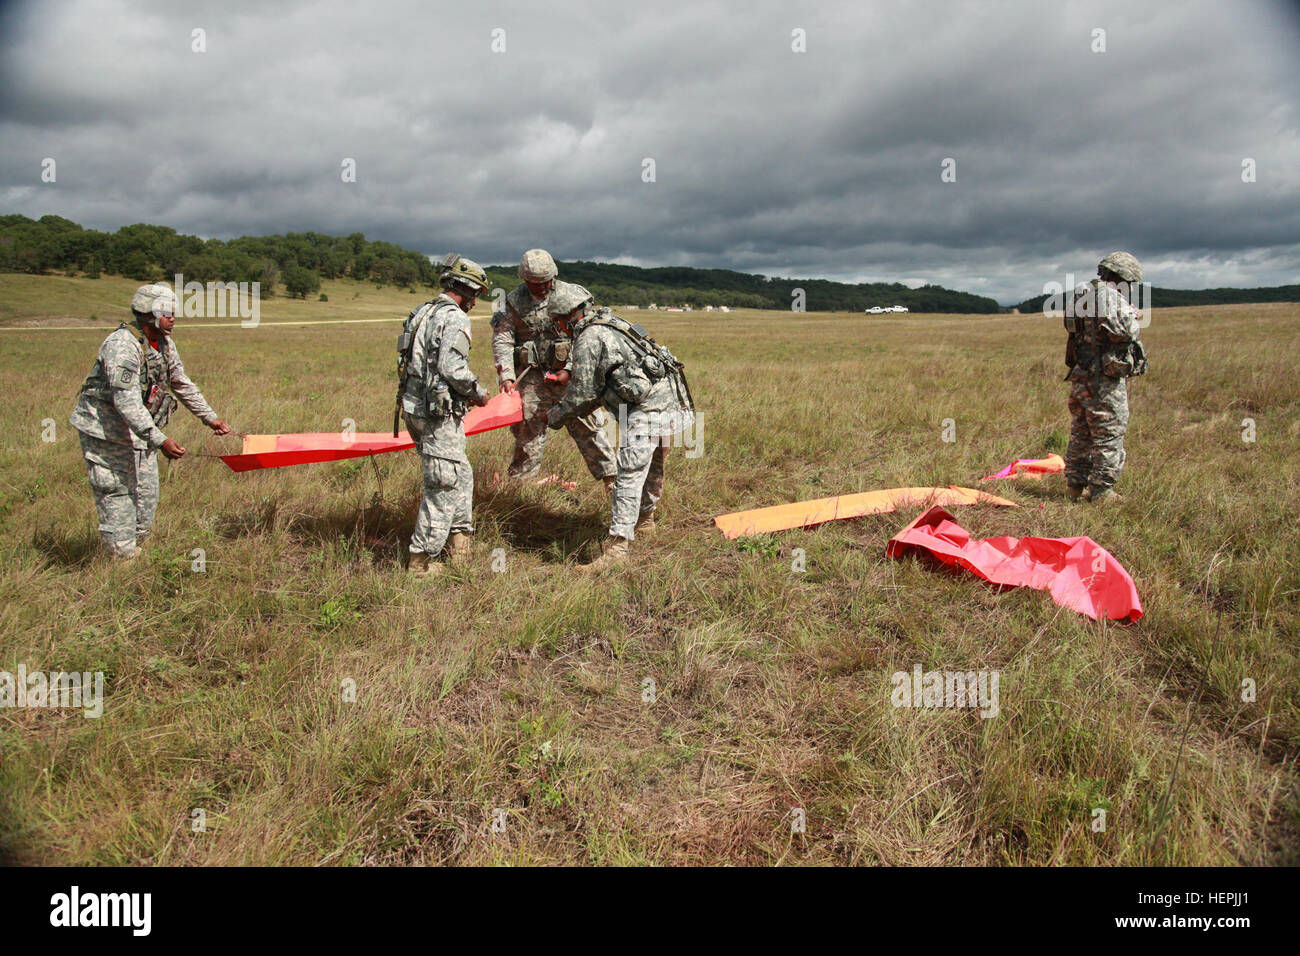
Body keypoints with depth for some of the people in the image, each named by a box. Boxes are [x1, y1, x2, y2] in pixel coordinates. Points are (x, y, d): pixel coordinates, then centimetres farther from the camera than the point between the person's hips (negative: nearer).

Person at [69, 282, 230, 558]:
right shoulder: (122, 345, -25)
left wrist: (210, 417, 17)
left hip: (140, 430, 8)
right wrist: (160, 440, -37)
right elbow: (126, 402, -32)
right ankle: (122, 557, 5)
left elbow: (183, 385, 17)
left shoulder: (164, 344, 2)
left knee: (146, 496, 12)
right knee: (116, 496, -4)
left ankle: (135, 549, 26)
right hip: (105, 430, -8)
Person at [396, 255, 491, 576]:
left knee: (461, 475, 19)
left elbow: (419, 364, 16)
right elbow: (452, 367, -23)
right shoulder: (454, 317, -12)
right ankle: (421, 561, 3)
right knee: (444, 484, -2)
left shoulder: (423, 313, 16)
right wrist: (477, 392, -6)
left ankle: (460, 546, 27)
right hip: (438, 412, -10)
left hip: (415, 405, 10)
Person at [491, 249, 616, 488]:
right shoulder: (514, 302, 3)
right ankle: (517, 482, 20)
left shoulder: (570, 294, -2)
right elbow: (502, 340, 1)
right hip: (531, 377, 1)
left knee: (588, 426, -2)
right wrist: (506, 376, -10)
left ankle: (611, 478, 5)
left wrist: (570, 370, -10)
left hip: (569, 373, -1)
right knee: (527, 431, 5)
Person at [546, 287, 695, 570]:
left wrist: (555, 417, 12)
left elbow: (582, 394, -3)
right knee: (652, 465, 24)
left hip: (647, 407, -10)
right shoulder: (611, 324, 22)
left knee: (630, 474, -13)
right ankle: (644, 520, 43)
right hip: (669, 397, 10)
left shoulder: (588, 339, -7)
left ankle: (618, 546, -17)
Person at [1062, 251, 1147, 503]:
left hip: (1080, 376, 8)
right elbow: (1125, 331, -23)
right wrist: (1133, 315, -2)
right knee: (1109, 435, 0)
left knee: (1080, 434, 16)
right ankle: (1101, 490, 3)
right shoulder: (1112, 298, -14)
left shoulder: (1080, 296, 12)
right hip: (1105, 380, -8)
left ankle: (1075, 485, 22)